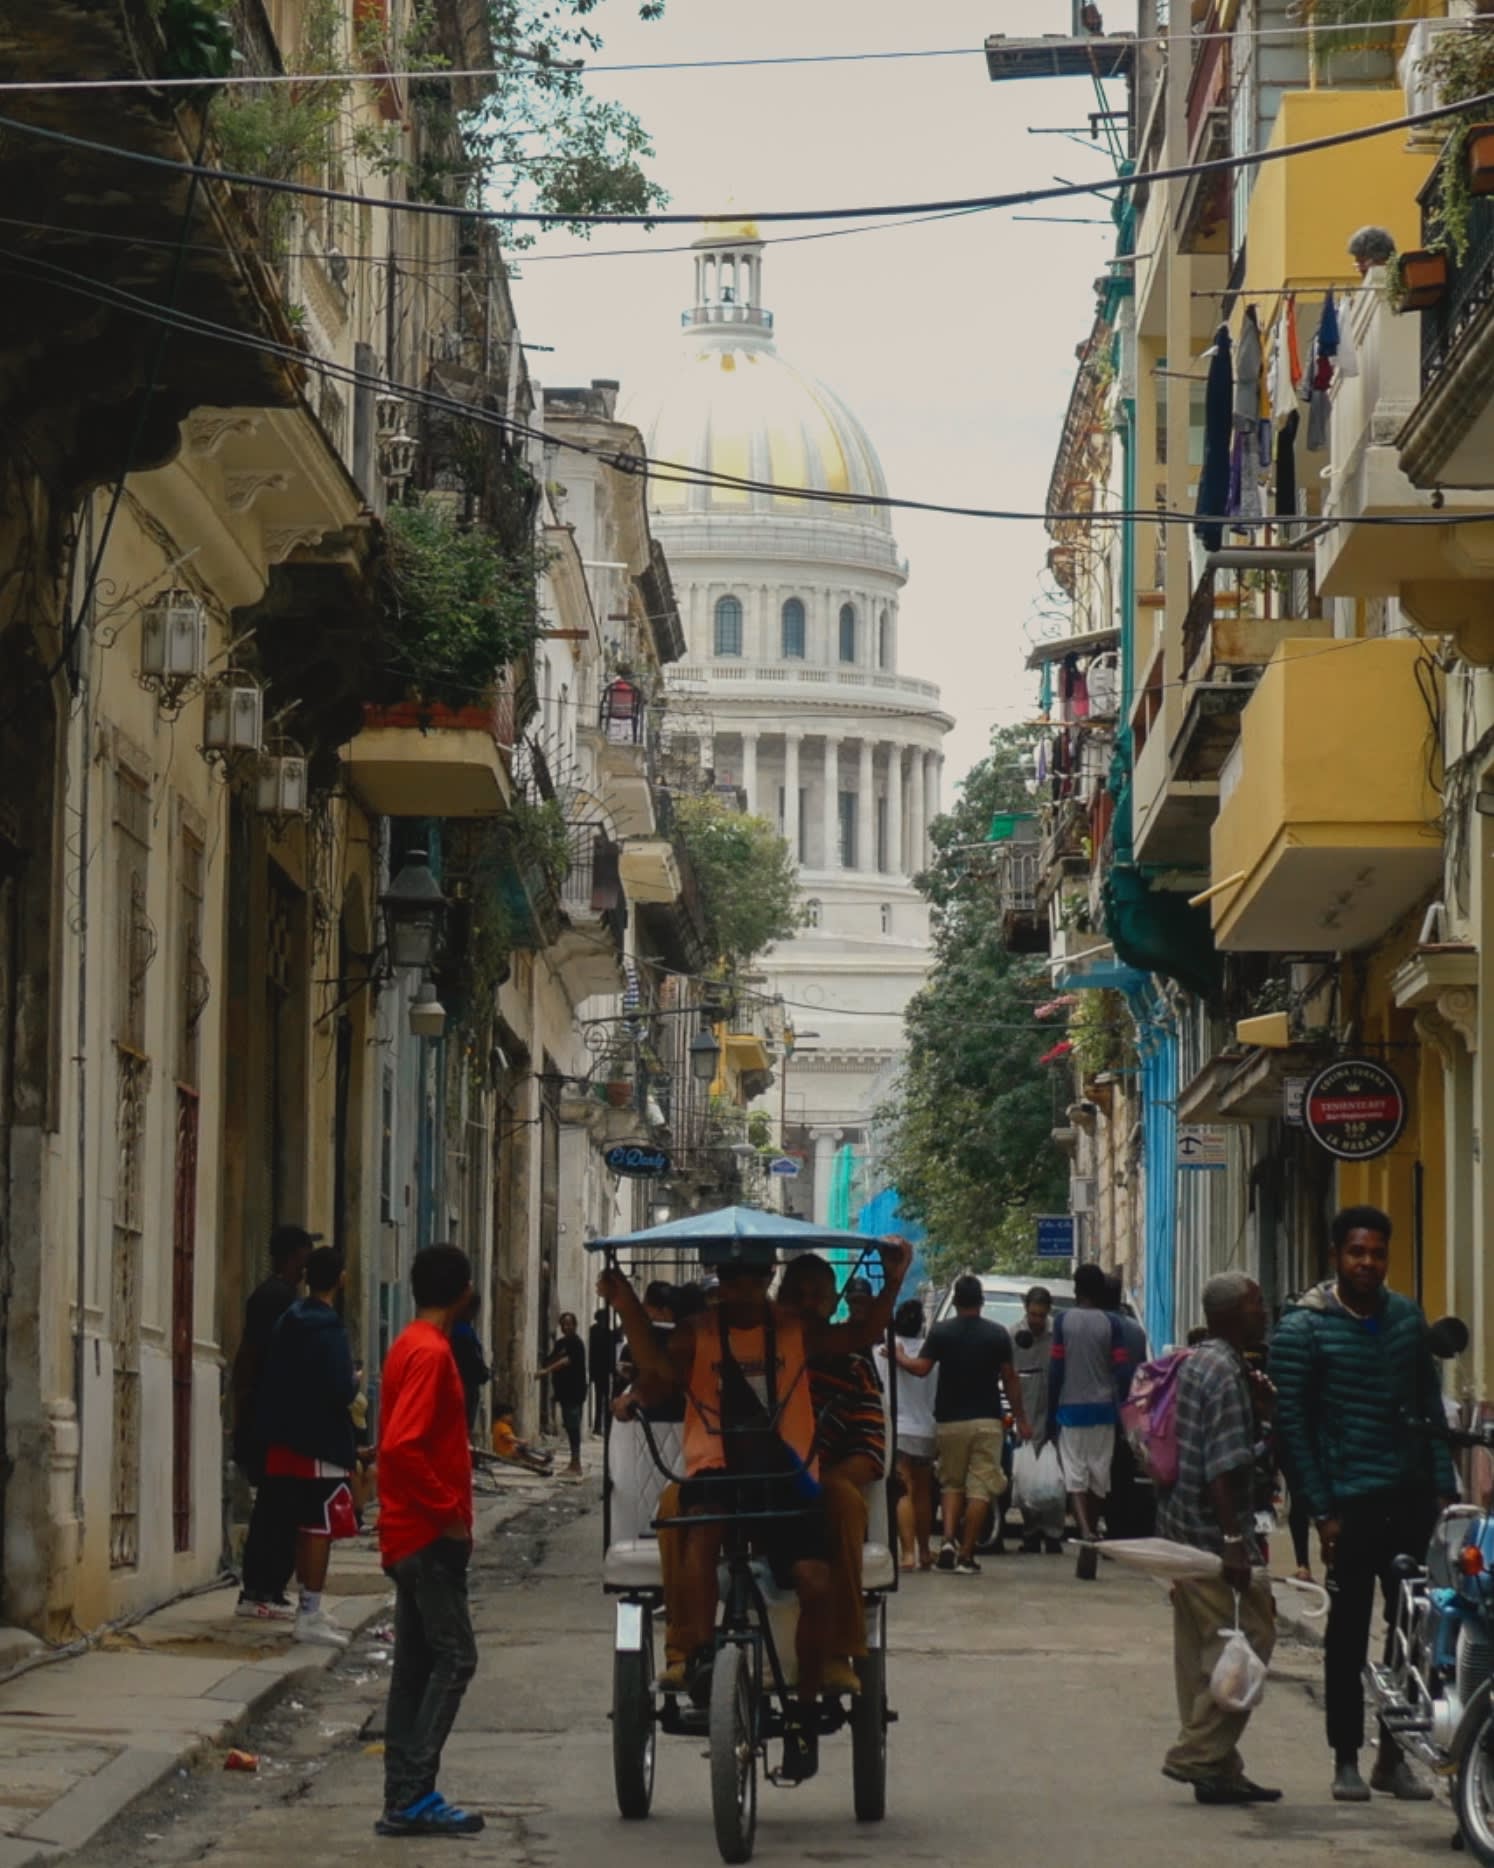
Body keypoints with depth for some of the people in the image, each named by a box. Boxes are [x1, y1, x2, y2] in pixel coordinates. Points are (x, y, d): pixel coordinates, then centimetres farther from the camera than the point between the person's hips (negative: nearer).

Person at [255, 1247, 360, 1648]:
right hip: (321, 1445, -9)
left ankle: (309, 1609, 23)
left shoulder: (290, 1321, 10)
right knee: (321, 1528, -6)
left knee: (308, 1527, 16)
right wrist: (355, 1382, -1)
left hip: (287, 1441, 9)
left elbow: (272, 1378, 15)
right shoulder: (327, 1328, -16)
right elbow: (341, 1392, -23)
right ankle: (310, 1616, -7)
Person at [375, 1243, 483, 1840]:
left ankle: (405, 1800, 10)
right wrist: (449, 1511, -18)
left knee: (416, 1665, 9)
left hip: (413, 1536, 10)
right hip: (431, 1537, -10)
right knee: (454, 1657, -9)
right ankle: (413, 1795, -13)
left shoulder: (412, 1346, 14)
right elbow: (401, 1445, -25)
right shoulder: (431, 1352, -15)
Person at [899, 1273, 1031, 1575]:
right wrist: (1020, 1418, 9)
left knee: (953, 1484, 15)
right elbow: (1009, 1380, 2)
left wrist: (898, 1357, 11)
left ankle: (948, 1540, -5)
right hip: (987, 1420, -1)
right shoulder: (997, 1334, 0)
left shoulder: (941, 1332, -2)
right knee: (980, 1488, 1)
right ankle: (966, 1555, -4)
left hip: (949, 1420, 1)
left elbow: (921, 1368, -8)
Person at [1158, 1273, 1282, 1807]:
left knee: (1199, 1651, 12)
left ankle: (1209, 1765, 16)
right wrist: (1234, 1540, -23)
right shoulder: (1225, 1373, -15)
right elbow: (1224, 1467, -21)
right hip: (1212, 1530, -10)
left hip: (1179, 1524, 10)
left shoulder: (1194, 1364, 15)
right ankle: (1200, 1757, -8)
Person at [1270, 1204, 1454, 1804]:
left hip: (1411, 1500, 4)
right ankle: (1346, 1758, 12)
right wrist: (1321, 1511, -10)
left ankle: (1394, 1755, 18)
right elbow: (1291, 1425, -7)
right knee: (1348, 1632, 3)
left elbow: (1431, 1409, 13)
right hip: (1351, 1503, -4)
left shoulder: (1408, 1319, 9)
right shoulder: (1304, 1328, -6)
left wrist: (1442, 1485, 5)